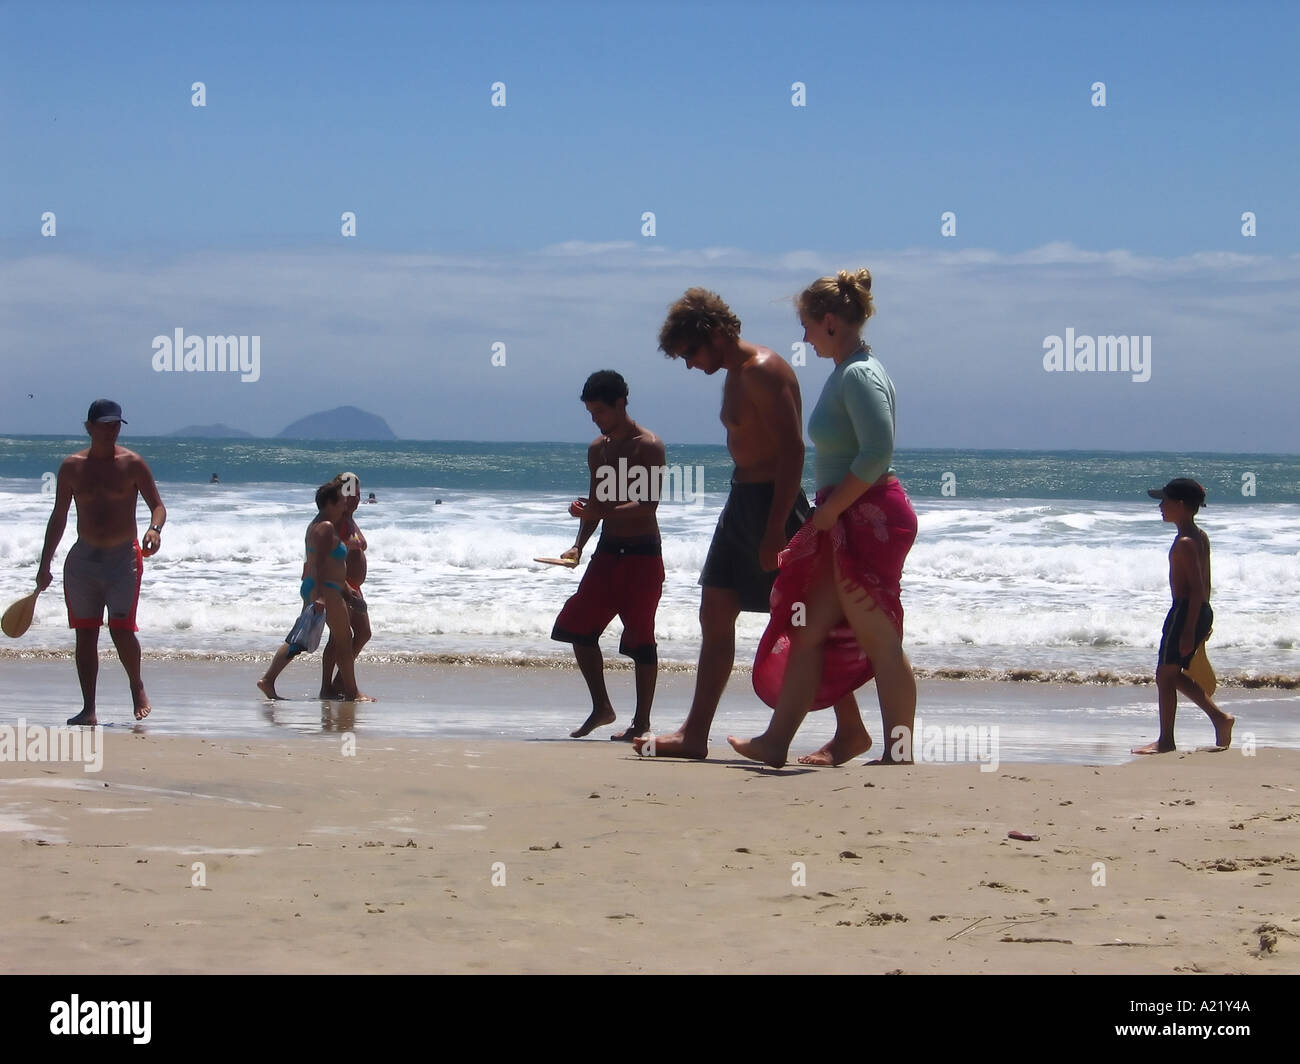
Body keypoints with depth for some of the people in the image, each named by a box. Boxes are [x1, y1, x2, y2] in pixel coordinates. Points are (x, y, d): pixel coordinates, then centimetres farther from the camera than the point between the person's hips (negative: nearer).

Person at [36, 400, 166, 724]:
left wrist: (154, 529, -24)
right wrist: (44, 566, 12)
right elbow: (58, 517, 12)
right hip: (83, 559, 3)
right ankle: (89, 709, 7)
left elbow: (157, 505, 0)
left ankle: (136, 686, 16)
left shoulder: (132, 464, -3)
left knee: (121, 629, -12)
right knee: (85, 634, 2)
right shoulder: (72, 466, 5)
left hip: (123, 557, -3)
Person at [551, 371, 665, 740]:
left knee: (639, 636, -5)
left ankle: (642, 721, 3)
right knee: (578, 627, 2)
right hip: (607, 552, 7)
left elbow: (648, 505, -20)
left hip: (642, 554, -7)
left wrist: (603, 511, -32)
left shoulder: (648, 446, -11)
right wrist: (578, 546, 5)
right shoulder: (597, 449, 11)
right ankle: (601, 708, 14)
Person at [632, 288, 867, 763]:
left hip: (773, 504, -10)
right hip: (742, 501, 10)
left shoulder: (763, 371, -17)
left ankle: (851, 731, 3)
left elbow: (792, 450, -22)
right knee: (715, 614, 9)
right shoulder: (735, 374, 14)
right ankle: (694, 734, 13)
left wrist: (775, 530, -25)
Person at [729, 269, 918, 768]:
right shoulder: (846, 372, 14)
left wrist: (829, 510, -17)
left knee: (880, 641, -4)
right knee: (807, 632, 12)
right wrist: (827, 514, 14)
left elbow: (877, 452, -25)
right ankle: (776, 742, 17)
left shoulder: (859, 375, -16)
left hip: (869, 520, -10)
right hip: (848, 522, 10)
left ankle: (899, 755, 2)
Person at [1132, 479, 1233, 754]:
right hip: (1201, 612, 10)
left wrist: (1189, 630, -22)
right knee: (1173, 674, 17)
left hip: (1185, 611, -10)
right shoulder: (1201, 537, 11)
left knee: (1166, 675, -1)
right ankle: (1219, 717, 13)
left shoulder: (1185, 543, -18)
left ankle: (1166, 740, 5)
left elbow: (1197, 588, -22)